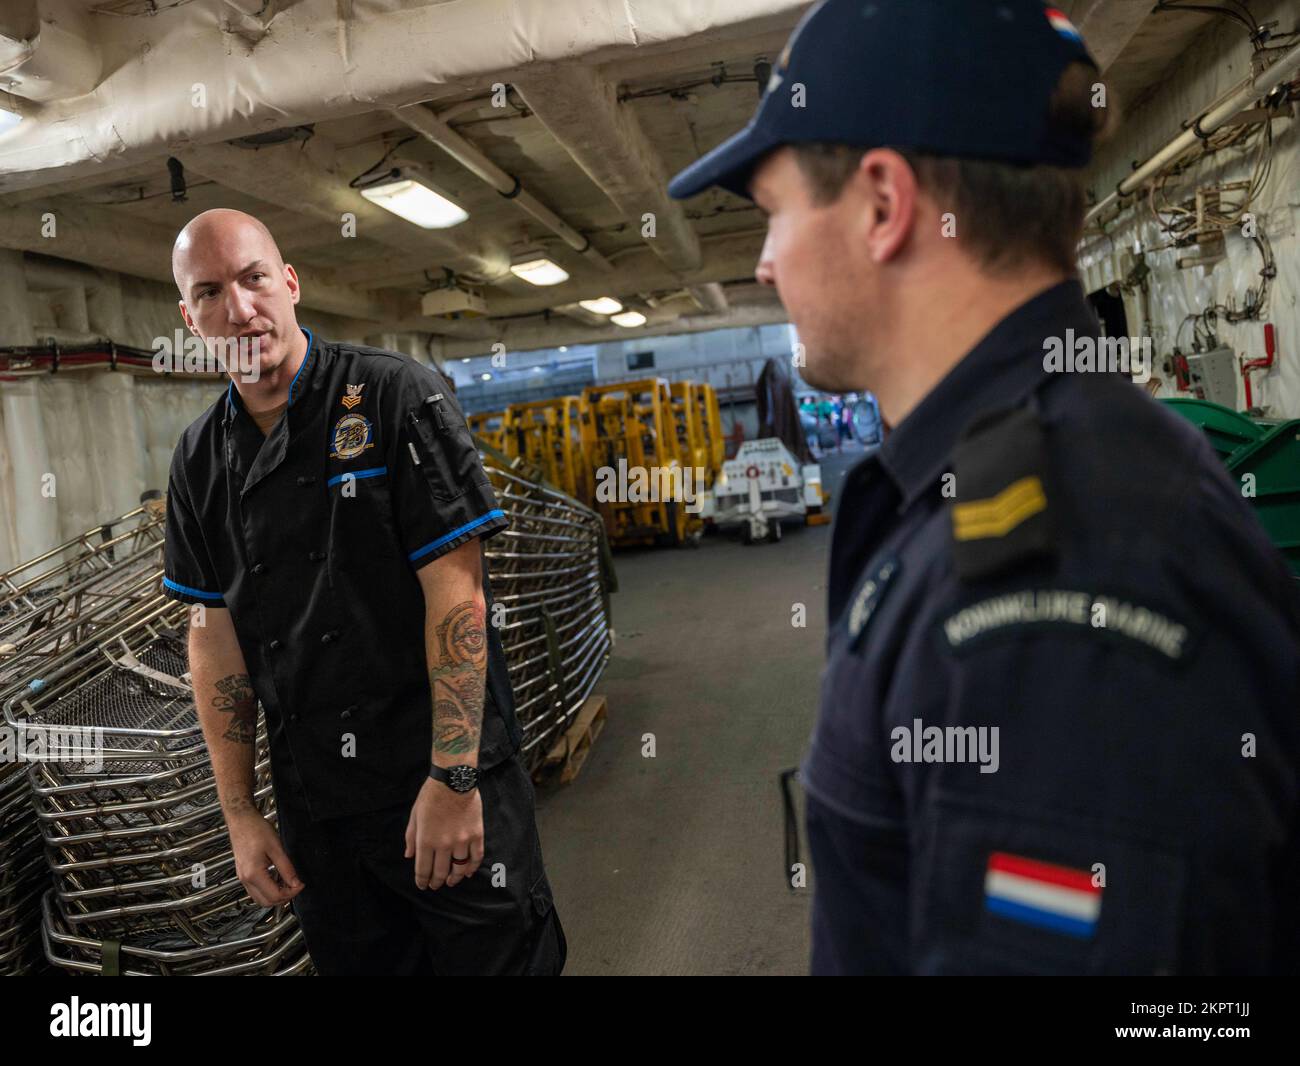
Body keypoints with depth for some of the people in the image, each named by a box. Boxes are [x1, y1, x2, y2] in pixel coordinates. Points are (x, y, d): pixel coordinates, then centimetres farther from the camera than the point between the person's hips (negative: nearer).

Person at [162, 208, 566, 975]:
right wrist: (240, 812, 6)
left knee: (502, 955, 9)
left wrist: (452, 779, -17)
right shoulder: (200, 459, 5)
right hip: (314, 810, 5)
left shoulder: (397, 396, -11)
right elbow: (216, 636, 7)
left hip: (445, 780, -4)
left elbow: (455, 588, -15)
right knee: (357, 962, 20)